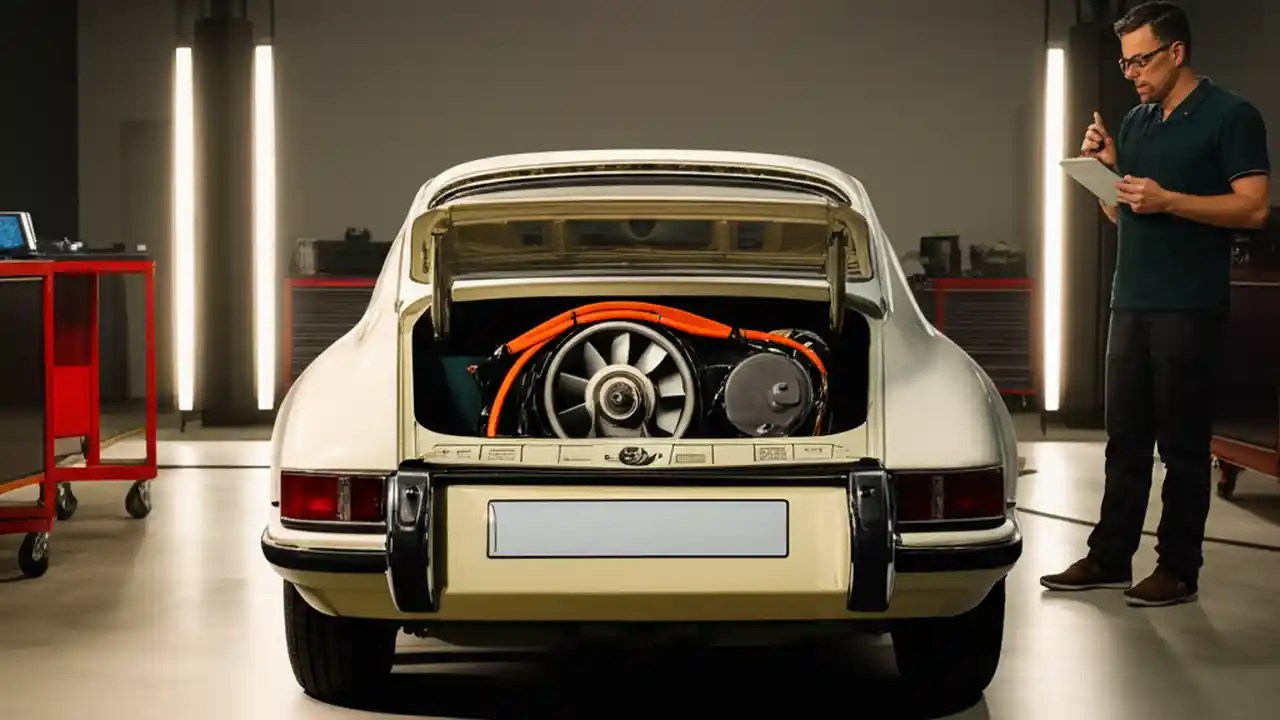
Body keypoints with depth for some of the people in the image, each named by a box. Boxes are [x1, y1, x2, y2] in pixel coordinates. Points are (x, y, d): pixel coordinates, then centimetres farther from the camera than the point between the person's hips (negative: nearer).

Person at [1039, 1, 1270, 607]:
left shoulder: (1230, 117, -6)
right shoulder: (1135, 122, 16)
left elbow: (1254, 208, -13)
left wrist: (1168, 200, -20)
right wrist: (1106, 169, 2)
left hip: (1190, 307, -7)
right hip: (1131, 301, 7)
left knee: (1182, 442, -1)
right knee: (1125, 437, 10)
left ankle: (1179, 569, 5)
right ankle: (1109, 557, 16)